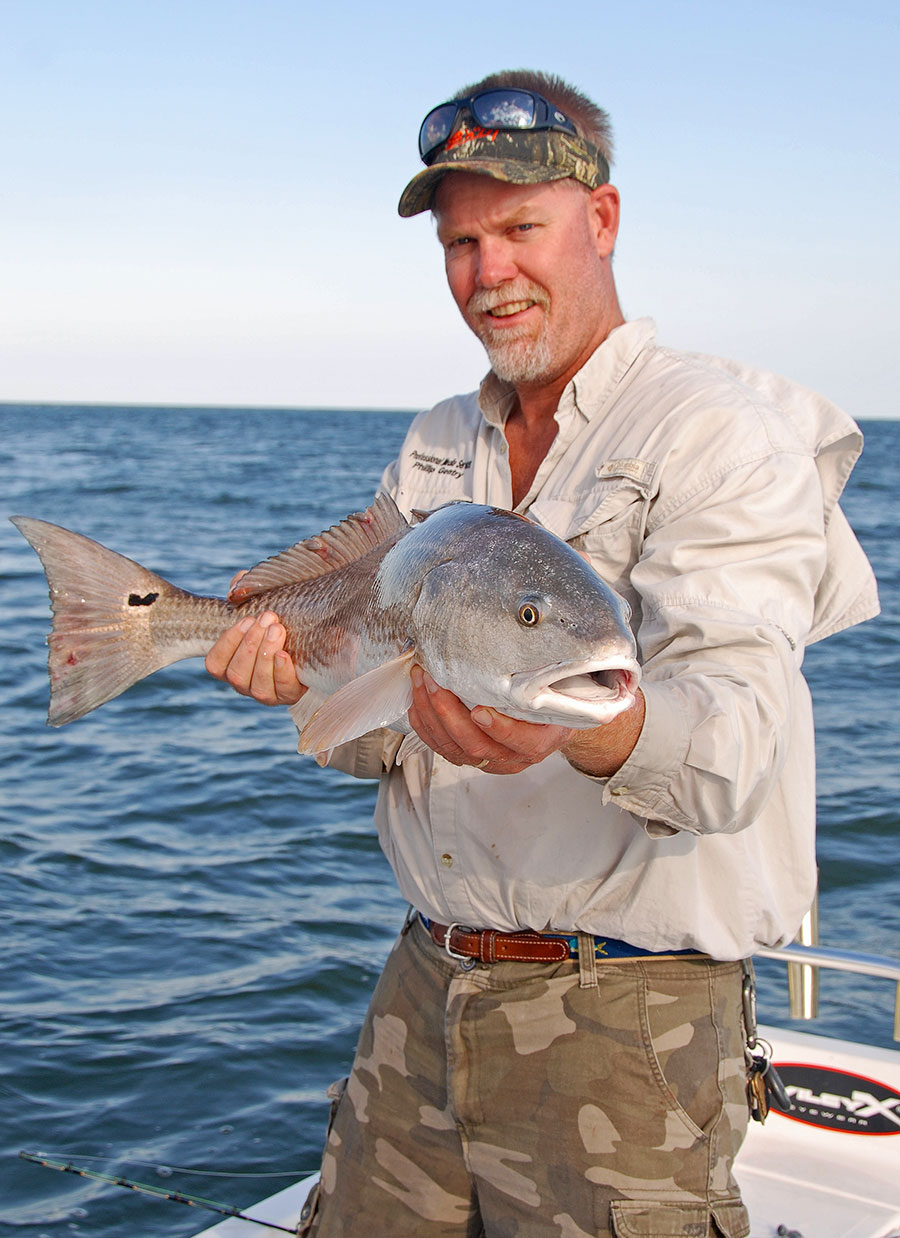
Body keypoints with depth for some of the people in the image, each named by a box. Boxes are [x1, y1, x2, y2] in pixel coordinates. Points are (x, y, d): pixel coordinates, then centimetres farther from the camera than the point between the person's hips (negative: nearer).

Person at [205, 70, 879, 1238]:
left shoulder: (721, 432, -11)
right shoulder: (434, 449, 11)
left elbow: (730, 750, -25)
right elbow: (380, 736, 10)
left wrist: (585, 726, -46)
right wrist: (315, 677, -12)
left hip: (618, 1021, -6)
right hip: (422, 991, 6)